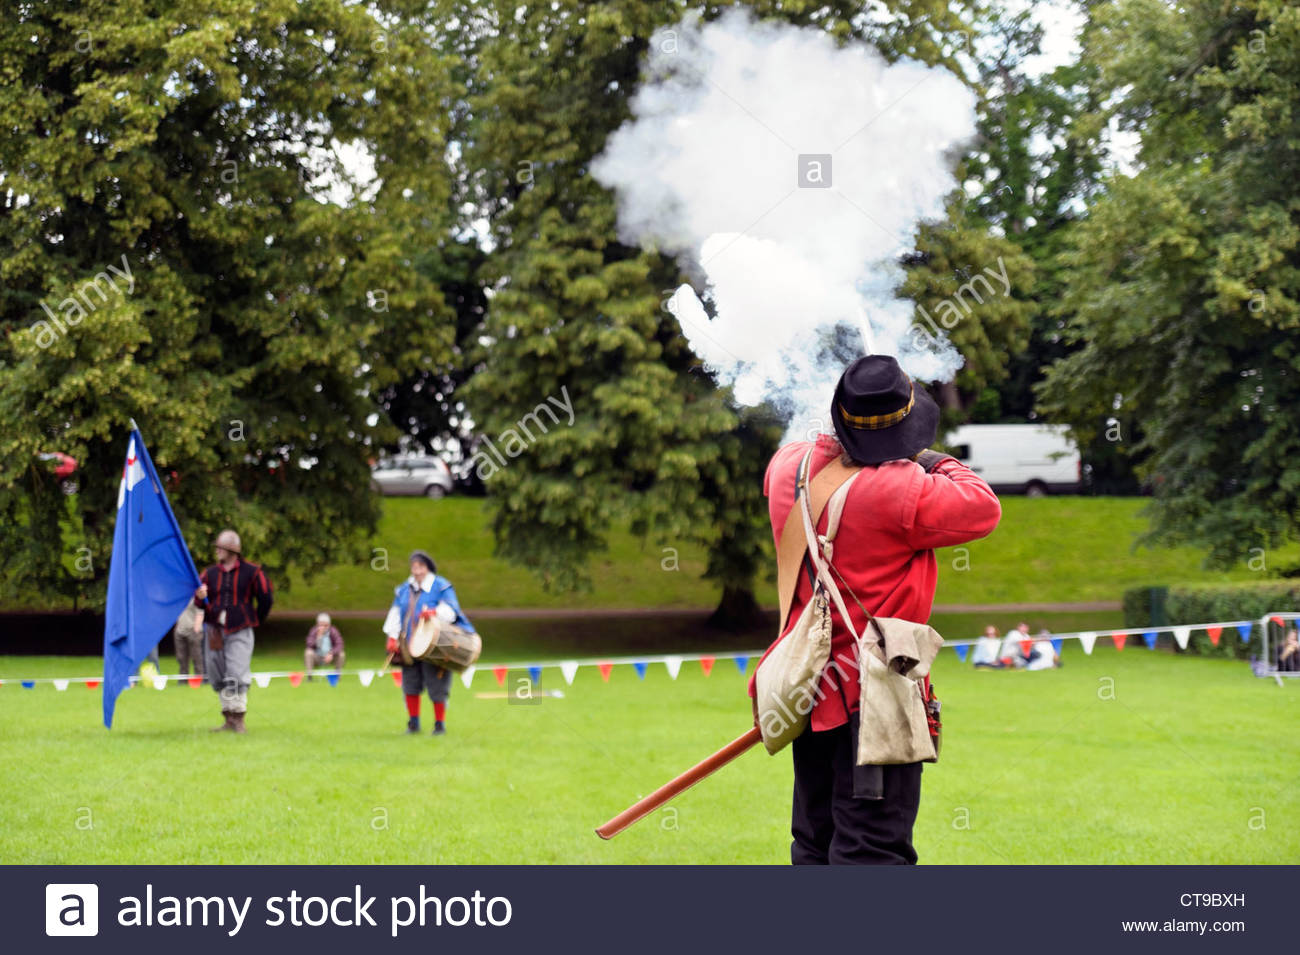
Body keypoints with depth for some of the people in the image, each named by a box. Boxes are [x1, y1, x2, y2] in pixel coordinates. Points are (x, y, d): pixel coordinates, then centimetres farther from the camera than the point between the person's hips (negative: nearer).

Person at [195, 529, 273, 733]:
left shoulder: (251, 572, -2)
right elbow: (200, 604, 8)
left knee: (237, 677, -14)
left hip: (239, 632, -4)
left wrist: (255, 621, 13)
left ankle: (238, 719, -8)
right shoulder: (210, 573, 8)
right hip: (214, 630, 4)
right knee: (217, 677, 5)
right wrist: (200, 597, -14)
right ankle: (229, 721, 13)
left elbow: (265, 599, 6)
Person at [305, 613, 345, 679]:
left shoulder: (333, 631, -9)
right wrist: (319, 635, -33)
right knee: (309, 653, -30)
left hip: (330, 658, 1)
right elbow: (310, 646, -24)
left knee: (341, 654, -25)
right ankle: (309, 676, -23)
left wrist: (331, 654, -35)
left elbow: (339, 645, -19)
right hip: (317, 658, -1)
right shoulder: (314, 631, -12)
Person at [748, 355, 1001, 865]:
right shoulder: (901, 490, -19)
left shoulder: (788, 465, 2)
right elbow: (984, 509, -6)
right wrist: (942, 464, 8)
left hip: (809, 684, 7)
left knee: (815, 843, 16)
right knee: (872, 848, -7)